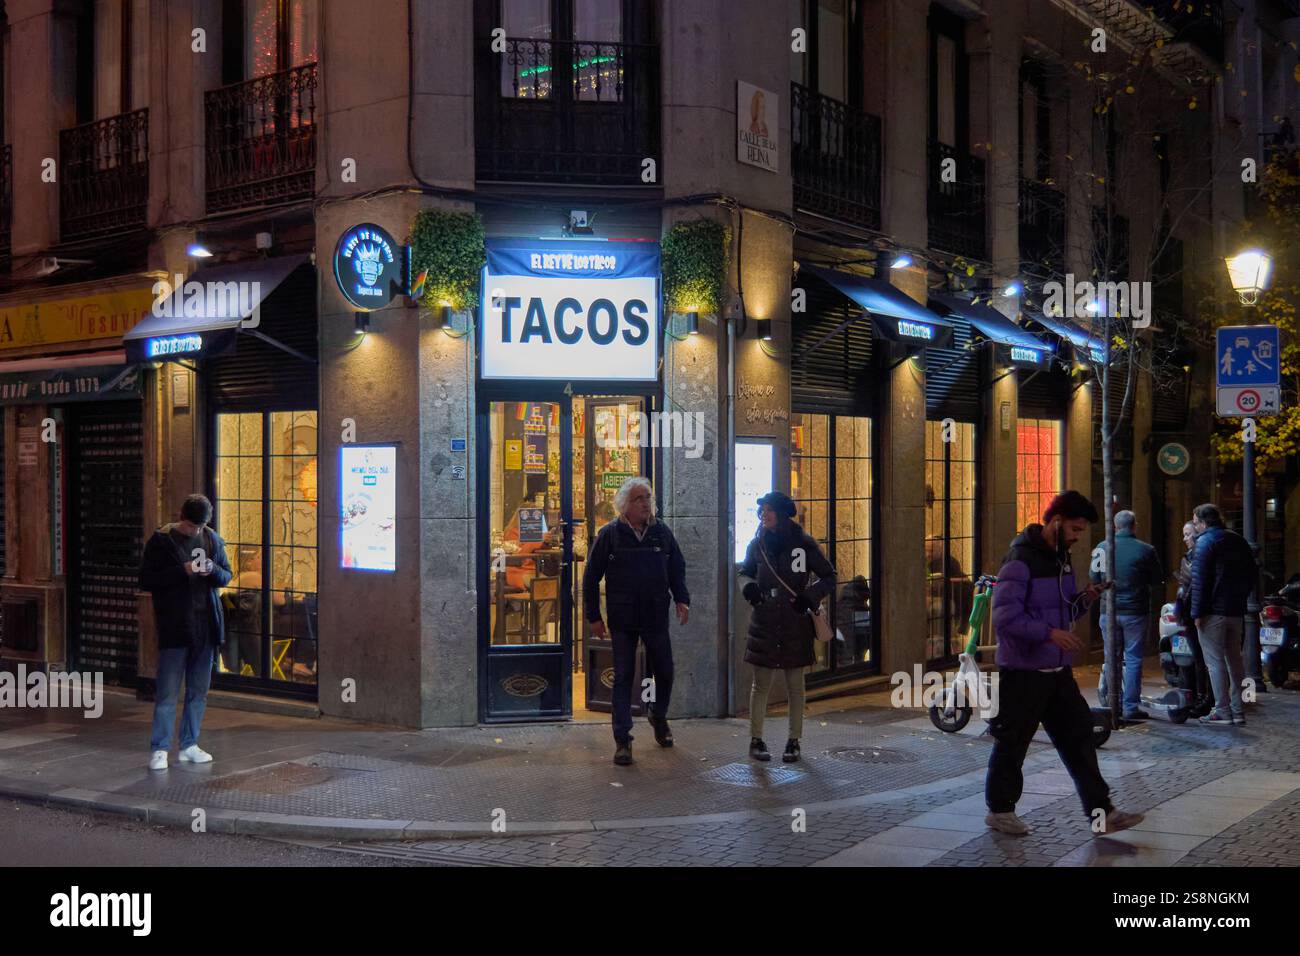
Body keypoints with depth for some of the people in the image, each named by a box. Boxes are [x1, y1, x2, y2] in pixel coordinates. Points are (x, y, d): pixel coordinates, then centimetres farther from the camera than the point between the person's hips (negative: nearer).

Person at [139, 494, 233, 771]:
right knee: (167, 692, -4)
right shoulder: (161, 540, -4)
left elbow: (226, 576, 14)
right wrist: (182, 571, -19)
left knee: (198, 691, 10)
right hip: (174, 627, -5)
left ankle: (189, 745, 20)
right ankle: (159, 749, 4)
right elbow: (146, 580, -8)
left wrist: (213, 570, -9)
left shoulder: (212, 539, 8)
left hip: (205, 626, 5)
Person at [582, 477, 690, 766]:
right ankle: (622, 740, 6)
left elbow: (677, 569, 14)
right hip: (622, 620, -3)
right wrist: (594, 616, -3)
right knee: (623, 678, 1)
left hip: (656, 618, 3)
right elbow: (591, 577, -1)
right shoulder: (610, 534, -4)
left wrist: (682, 600, 0)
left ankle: (658, 716, 38)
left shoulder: (661, 532, 5)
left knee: (664, 672, 10)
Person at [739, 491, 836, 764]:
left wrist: (809, 596, -14)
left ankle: (794, 742, 18)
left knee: (795, 686, 7)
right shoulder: (757, 544, 3)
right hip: (764, 624, 1)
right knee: (761, 685, 4)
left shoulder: (803, 543, -4)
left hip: (796, 626, -1)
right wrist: (748, 586, -5)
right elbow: (745, 572, 18)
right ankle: (756, 740, 13)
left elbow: (829, 578, 2)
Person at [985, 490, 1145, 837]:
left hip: (1058, 671, 8)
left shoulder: (1060, 558, 11)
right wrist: (1050, 633, -27)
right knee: (1013, 742, 5)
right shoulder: (1020, 561, -17)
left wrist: (1084, 600, 0)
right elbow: (1004, 618, -23)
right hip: (1023, 673, -8)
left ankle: (1101, 812, 12)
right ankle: (1000, 810, 20)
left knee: (1078, 737, 7)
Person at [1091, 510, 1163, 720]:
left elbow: (1094, 579, 4)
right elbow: (1158, 580, 2)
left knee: (1111, 658, 12)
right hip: (1136, 612, -2)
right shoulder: (1145, 550, -7)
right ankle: (1131, 706, 3)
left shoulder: (1102, 548, -2)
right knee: (1133, 659, 3)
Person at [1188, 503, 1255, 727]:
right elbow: (1251, 576, 19)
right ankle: (1238, 712, 14)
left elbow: (1199, 580, -15)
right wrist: (1240, 599, 19)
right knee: (1234, 660, 13)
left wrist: (1197, 612, -14)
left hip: (1214, 611, -8)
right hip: (1236, 611, 8)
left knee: (1215, 661, -4)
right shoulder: (1239, 541, 15)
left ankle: (1222, 712, -6)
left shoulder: (1205, 541, -9)